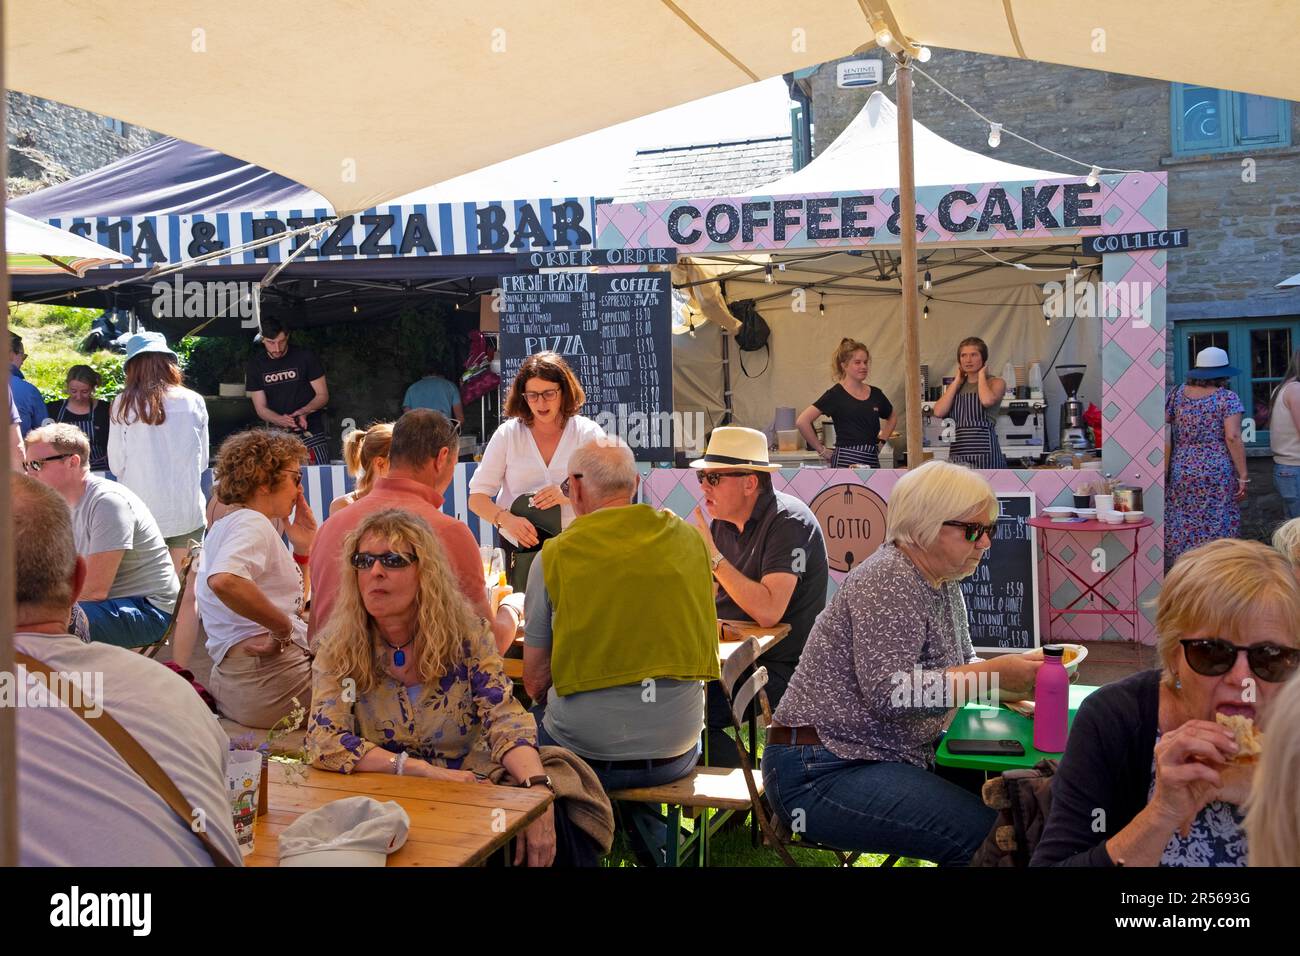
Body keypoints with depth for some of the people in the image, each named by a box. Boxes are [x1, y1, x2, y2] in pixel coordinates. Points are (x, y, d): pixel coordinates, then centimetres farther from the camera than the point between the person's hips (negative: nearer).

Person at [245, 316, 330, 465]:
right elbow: (261, 408, 3)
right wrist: (280, 420, -19)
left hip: (311, 434, -2)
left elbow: (323, 395, 1)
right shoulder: (256, 365, 4)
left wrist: (304, 412, -19)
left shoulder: (305, 357, -2)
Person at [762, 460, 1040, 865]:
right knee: (983, 832, -21)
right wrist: (993, 673, -24)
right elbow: (888, 692, -26)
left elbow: (960, 666, 15)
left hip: (889, 756, 9)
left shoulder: (943, 584, 11)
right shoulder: (887, 581, -17)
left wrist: (1018, 677, -4)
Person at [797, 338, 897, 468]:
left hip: (872, 460, 6)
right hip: (846, 462, -6)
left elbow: (892, 416, 33)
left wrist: (882, 439, 17)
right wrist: (822, 450, -8)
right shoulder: (836, 394, -4)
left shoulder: (875, 394, 12)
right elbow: (802, 421, -12)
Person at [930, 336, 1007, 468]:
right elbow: (939, 412, 0)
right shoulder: (956, 385, 16)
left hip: (984, 452, -4)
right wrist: (957, 381, 7)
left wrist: (981, 375, -2)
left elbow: (987, 400, -21)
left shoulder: (996, 382, 4)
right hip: (958, 453, 4)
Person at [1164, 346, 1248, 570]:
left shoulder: (1177, 394, 7)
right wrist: (1243, 476, -8)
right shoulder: (1227, 397, -4)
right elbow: (1233, 437, -12)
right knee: (1216, 533, 2)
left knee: (1180, 533, 7)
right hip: (1218, 476, -3)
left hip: (1180, 475, 4)